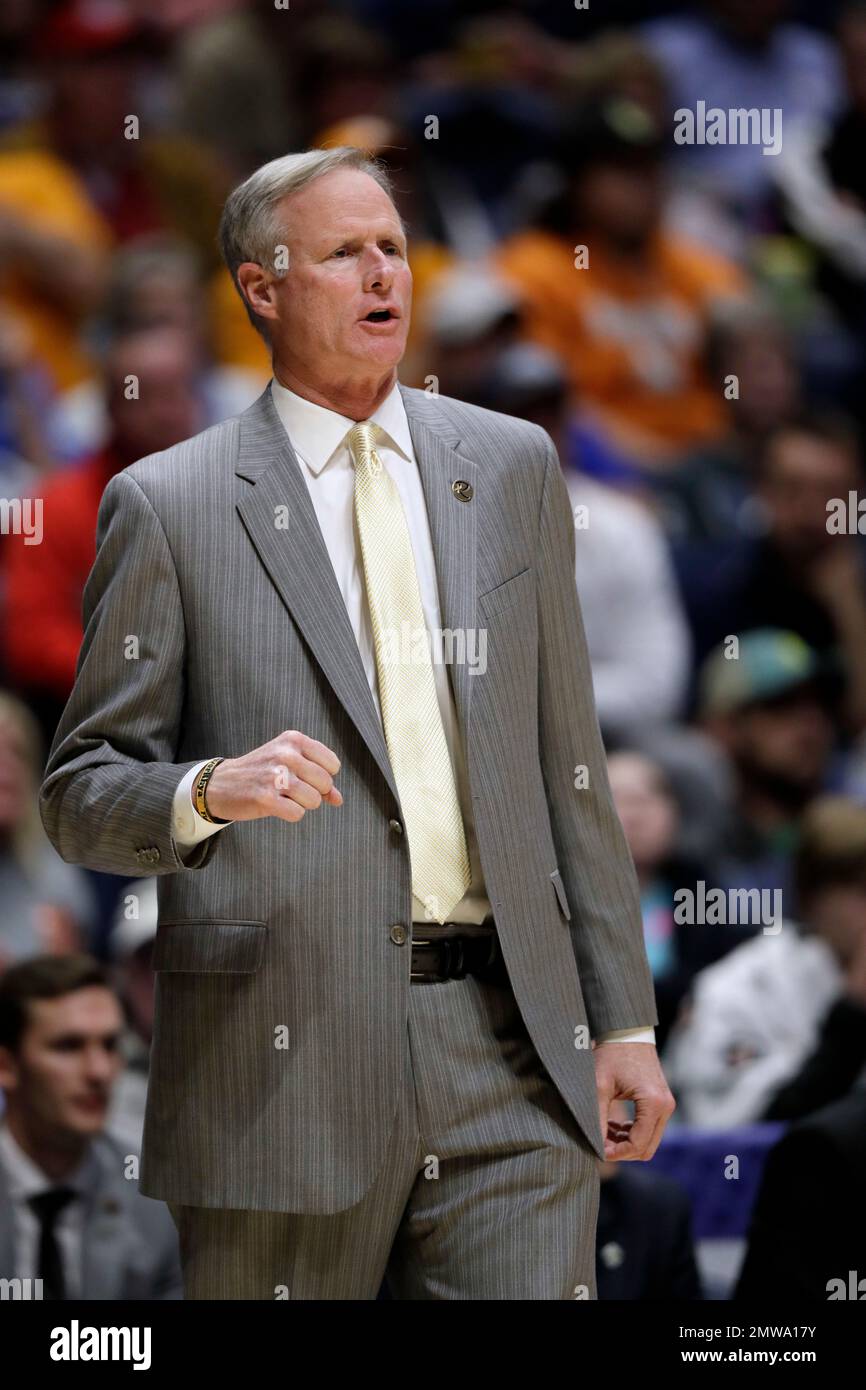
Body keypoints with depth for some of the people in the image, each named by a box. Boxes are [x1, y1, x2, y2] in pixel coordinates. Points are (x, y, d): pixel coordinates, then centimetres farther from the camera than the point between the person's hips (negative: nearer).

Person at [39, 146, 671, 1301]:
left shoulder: (511, 468, 14)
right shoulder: (169, 508, 2)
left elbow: (568, 759, 16)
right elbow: (80, 798, 2)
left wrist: (622, 1021, 12)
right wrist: (211, 791, -20)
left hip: (510, 1053, 3)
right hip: (284, 1063, -2)